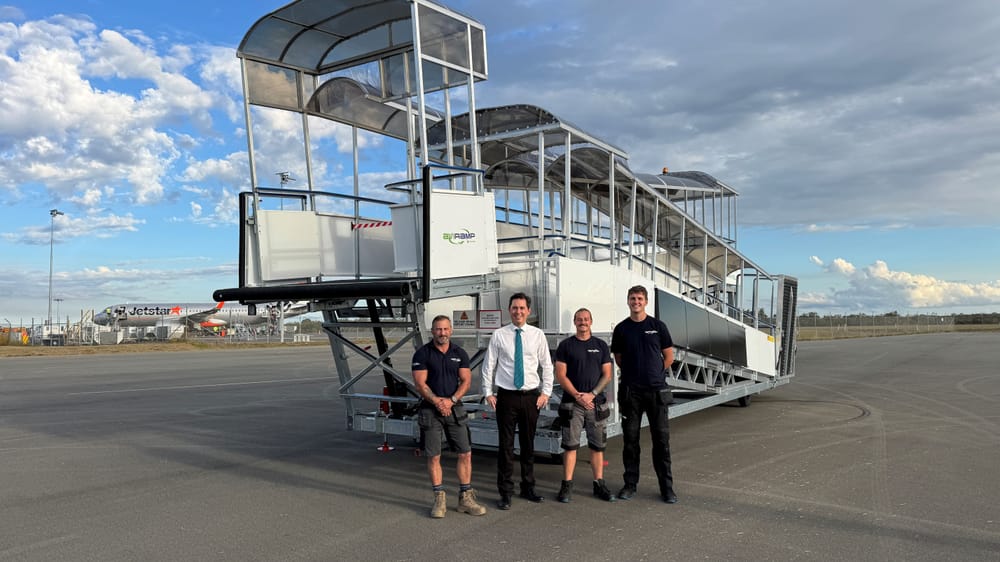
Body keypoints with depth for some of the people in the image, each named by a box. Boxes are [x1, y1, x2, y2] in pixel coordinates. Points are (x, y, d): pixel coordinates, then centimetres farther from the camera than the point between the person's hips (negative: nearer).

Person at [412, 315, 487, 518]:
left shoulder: (460, 353, 7)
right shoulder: (422, 354, -2)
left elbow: (466, 380, 2)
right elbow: (420, 383, -7)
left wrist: (452, 400, -12)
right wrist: (436, 401, -19)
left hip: (455, 409, 3)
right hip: (430, 410, -3)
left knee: (465, 453, 2)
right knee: (434, 456, 2)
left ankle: (465, 498, 14)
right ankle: (439, 499, 14)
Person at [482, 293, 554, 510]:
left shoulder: (538, 335, 2)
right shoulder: (498, 335, -1)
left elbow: (547, 365, 6)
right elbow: (488, 365, 3)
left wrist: (546, 392, 1)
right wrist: (488, 392, -1)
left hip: (531, 396, 2)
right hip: (506, 396, -2)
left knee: (529, 444, 12)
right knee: (506, 445, 2)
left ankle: (528, 488, 27)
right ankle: (505, 492, 13)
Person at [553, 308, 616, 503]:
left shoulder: (601, 346, 10)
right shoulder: (565, 345, 3)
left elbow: (607, 375, 5)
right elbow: (560, 375, -3)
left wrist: (592, 394, -9)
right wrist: (577, 395, -12)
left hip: (597, 402, 2)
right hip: (572, 403, -2)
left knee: (597, 445, 6)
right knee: (570, 445, 0)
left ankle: (599, 484, 15)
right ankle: (567, 485, 7)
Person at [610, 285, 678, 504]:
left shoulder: (658, 326, 3)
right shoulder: (621, 329, 5)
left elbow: (669, 356, 9)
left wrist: (654, 374, 9)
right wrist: (633, 374, 8)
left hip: (656, 389, 0)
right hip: (630, 391, 1)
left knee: (661, 438, 2)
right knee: (630, 438, 7)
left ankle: (666, 487, 11)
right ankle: (630, 484, 18)